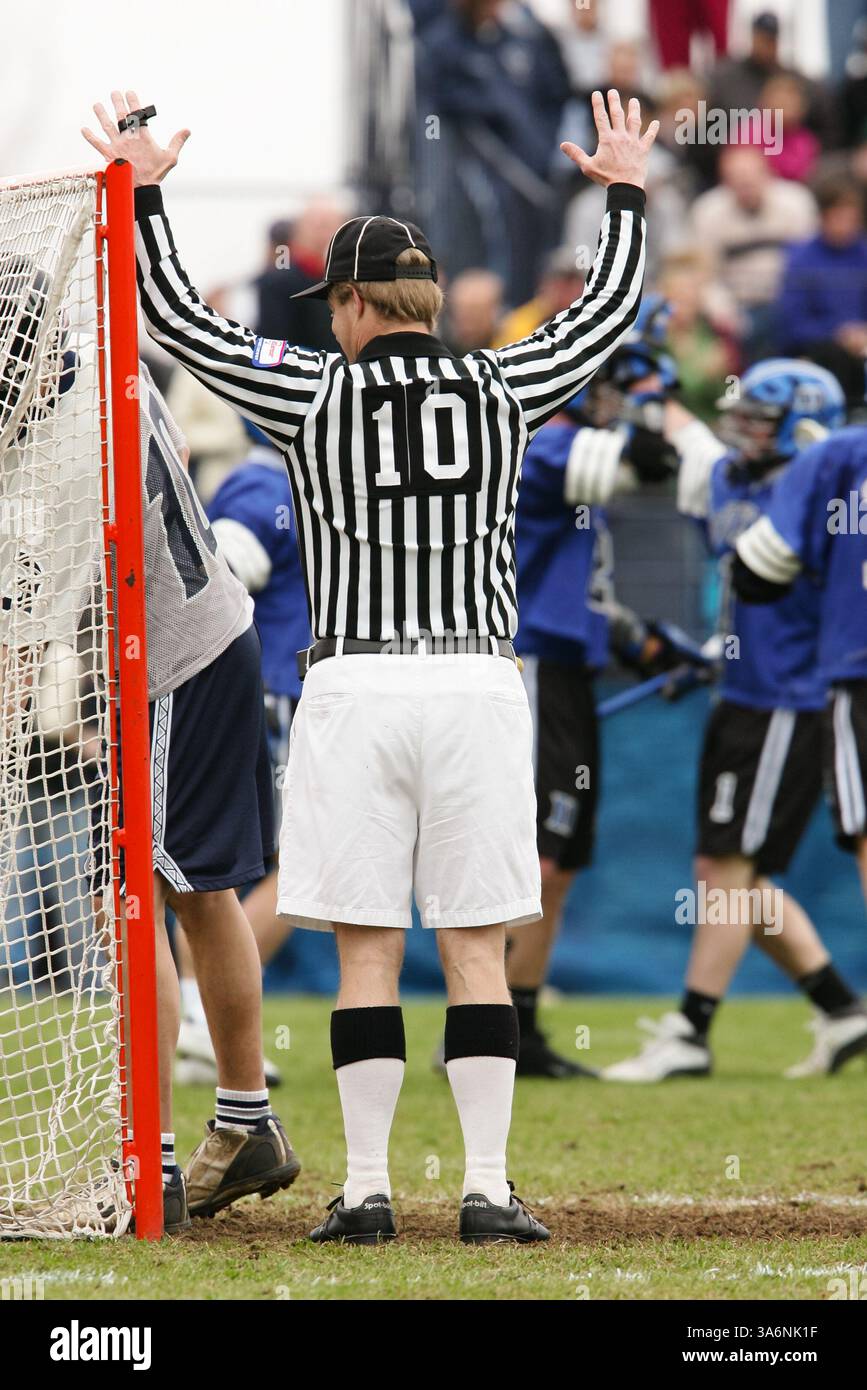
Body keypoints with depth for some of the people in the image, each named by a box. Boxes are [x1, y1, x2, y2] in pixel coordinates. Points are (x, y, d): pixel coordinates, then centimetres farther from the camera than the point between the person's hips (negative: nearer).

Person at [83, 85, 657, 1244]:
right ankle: (487, 1188, -1)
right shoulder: (503, 391, 4)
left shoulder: (315, 394, -2)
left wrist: (144, 192, 17)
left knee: (367, 949, 1)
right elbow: (609, 312, 21)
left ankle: (367, 1187, -1)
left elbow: (180, 320, 7)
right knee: (477, 948, 3)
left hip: (356, 689, -2)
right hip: (478, 683, 2)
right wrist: (626, 193, 35)